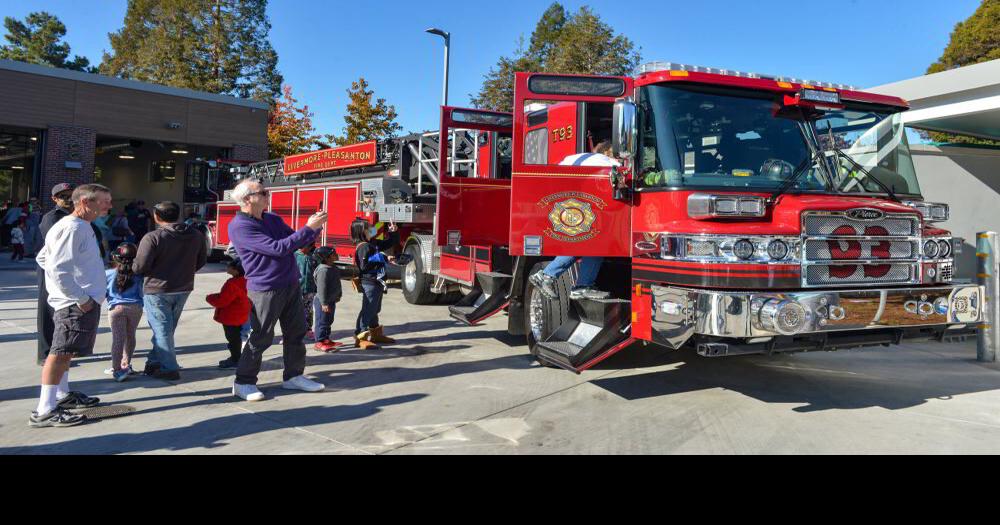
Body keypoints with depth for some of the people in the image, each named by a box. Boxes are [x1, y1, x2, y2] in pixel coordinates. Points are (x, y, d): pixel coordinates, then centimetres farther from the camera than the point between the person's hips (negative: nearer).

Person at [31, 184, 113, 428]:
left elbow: (43, 258, 21)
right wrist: (81, 297, -21)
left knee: (65, 351, 20)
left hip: (85, 300, 11)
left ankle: (62, 394, 34)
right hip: (78, 303, -11)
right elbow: (57, 269, -24)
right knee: (61, 352, -9)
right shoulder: (72, 228, -17)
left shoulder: (82, 226, 14)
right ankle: (45, 411, -7)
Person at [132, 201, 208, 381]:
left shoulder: (153, 238, -18)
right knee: (168, 329, 18)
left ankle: (169, 368, 4)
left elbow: (139, 267, -17)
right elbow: (202, 260, 11)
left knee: (162, 330, 3)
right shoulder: (196, 235, 1)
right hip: (183, 289, 6)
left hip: (157, 290, -6)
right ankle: (155, 362, 26)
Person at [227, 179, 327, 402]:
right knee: (261, 338, -1)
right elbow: (278, 248, -22)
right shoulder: (240, 227, -15)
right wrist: (308, 228, -20)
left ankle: (293, 376, 24)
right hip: (266, 289, -8)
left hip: (291, 284, 8)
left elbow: (297, 241, 16)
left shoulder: (273, 219, 11)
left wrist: (315, 227, -4)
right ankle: (243, 383, 12)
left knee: (296, 331, 11)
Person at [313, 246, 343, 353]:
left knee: (328, 321, 17)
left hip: (331, 300, 10)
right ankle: (319, 342, 0)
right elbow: (321, 288, -26)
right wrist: (324, 303, -26)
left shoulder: (332, 267, 11)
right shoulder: (323, 270, -23)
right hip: (324, 301, -10)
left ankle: (326, 340, 27)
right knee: (322, 321, -5)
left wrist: (338, 296, 28)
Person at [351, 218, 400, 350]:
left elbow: (390, 243, 23)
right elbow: (364, 265, -27)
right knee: (367, 310, -9)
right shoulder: (363, 247, -17)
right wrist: (380, 258, -23)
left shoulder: (374, 243, 11)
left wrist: (394, 232, 7)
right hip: (370, 283, -10)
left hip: (377, 282, 10)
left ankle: (376, 334, 31)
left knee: (375, 310, 19)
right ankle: (360, 337, -7)